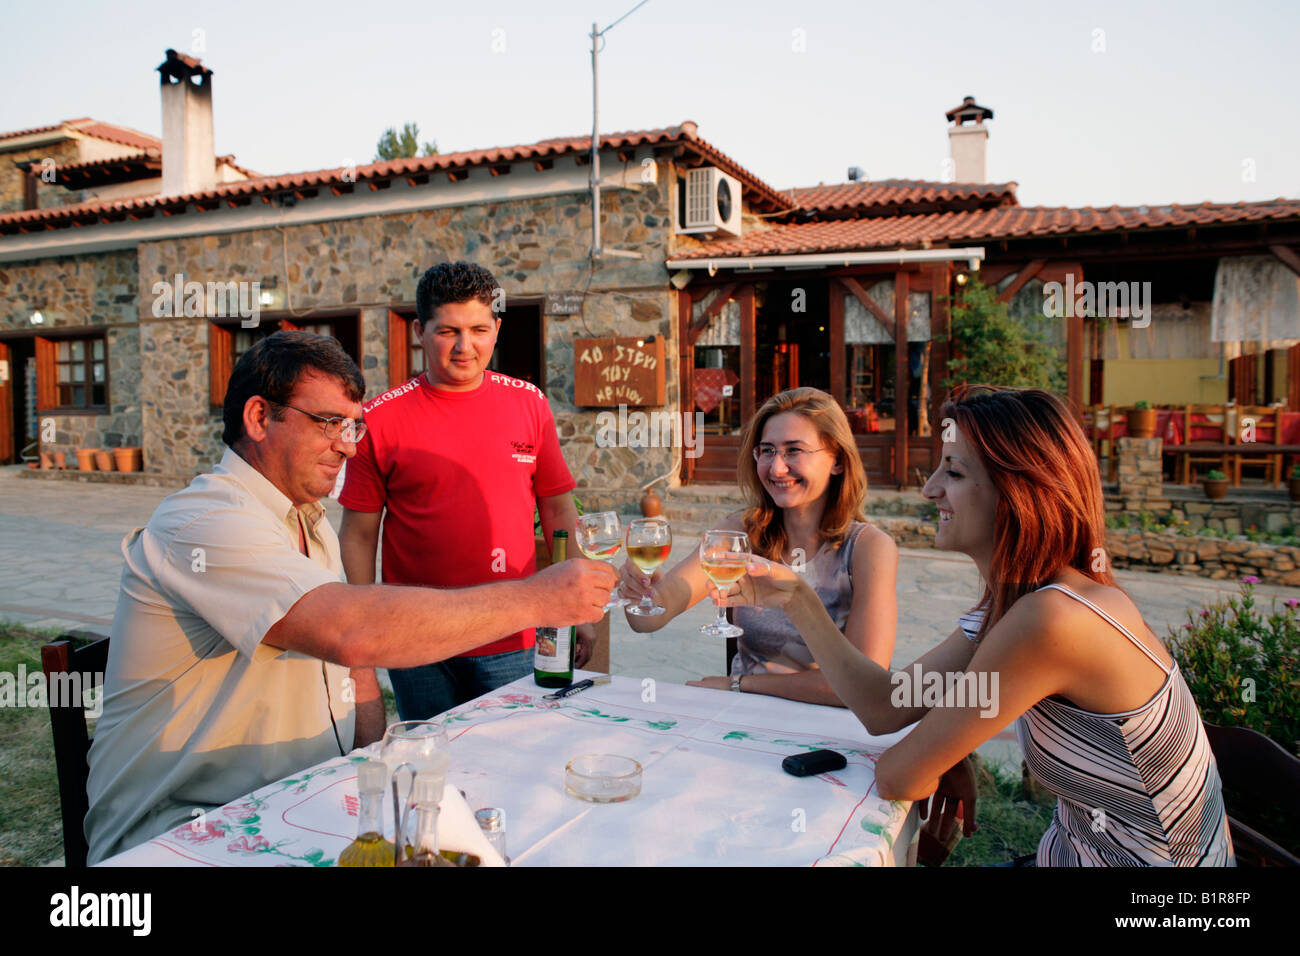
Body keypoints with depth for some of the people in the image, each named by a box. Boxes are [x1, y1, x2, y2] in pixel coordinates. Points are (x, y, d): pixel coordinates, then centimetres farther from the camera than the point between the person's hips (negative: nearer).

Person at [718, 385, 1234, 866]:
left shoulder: (1050, 620, -30)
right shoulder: (1010, 603, -3)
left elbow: (899, 778, -22)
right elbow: (886, 709, -3)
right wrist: (798, 600, -8)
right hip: (1080, 849, 7)